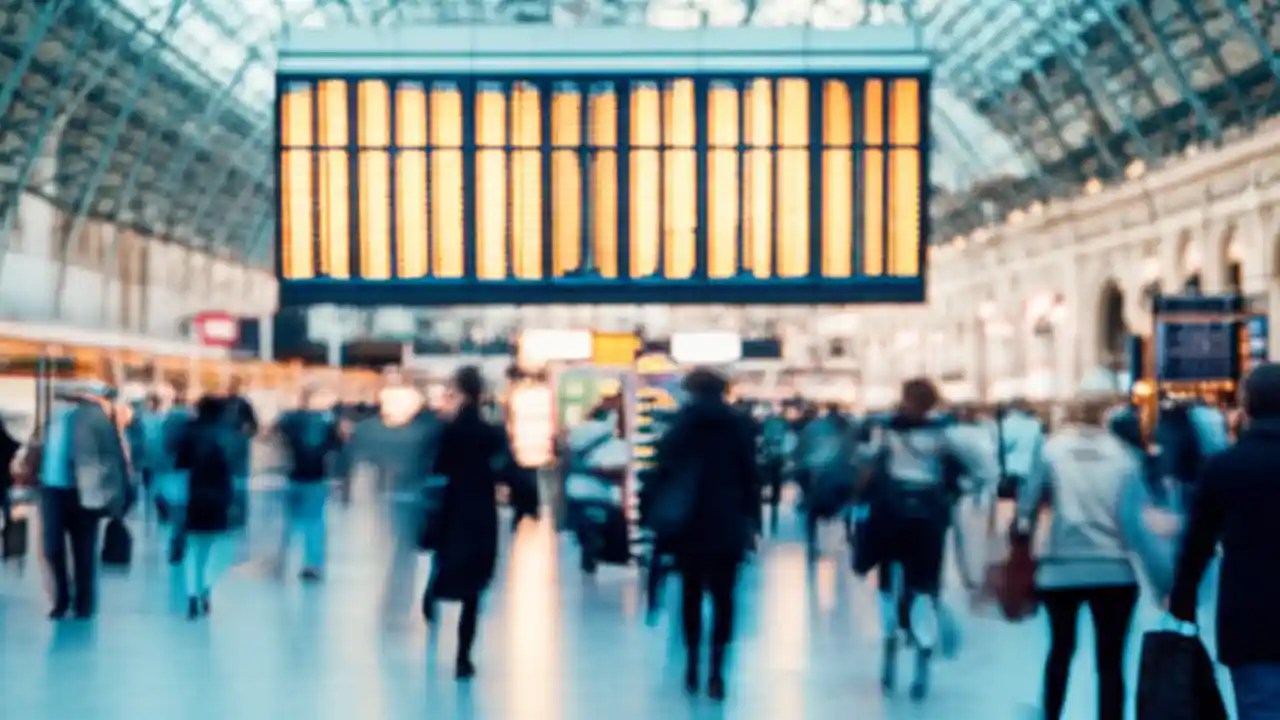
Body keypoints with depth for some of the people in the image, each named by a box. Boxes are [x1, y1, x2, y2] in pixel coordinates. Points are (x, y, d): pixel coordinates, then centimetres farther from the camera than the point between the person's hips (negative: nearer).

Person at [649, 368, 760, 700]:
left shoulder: (679, 426, 2)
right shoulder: (738, 426, 3)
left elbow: (663, 473, -2)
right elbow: (751, 475, 1)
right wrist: (752, 519, 4)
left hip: (688, 522, 1)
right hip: (728, 523, 0)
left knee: (691, 592, 13)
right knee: (722, 595, 0)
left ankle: (693, 666, 14)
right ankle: (715, 671, -8)